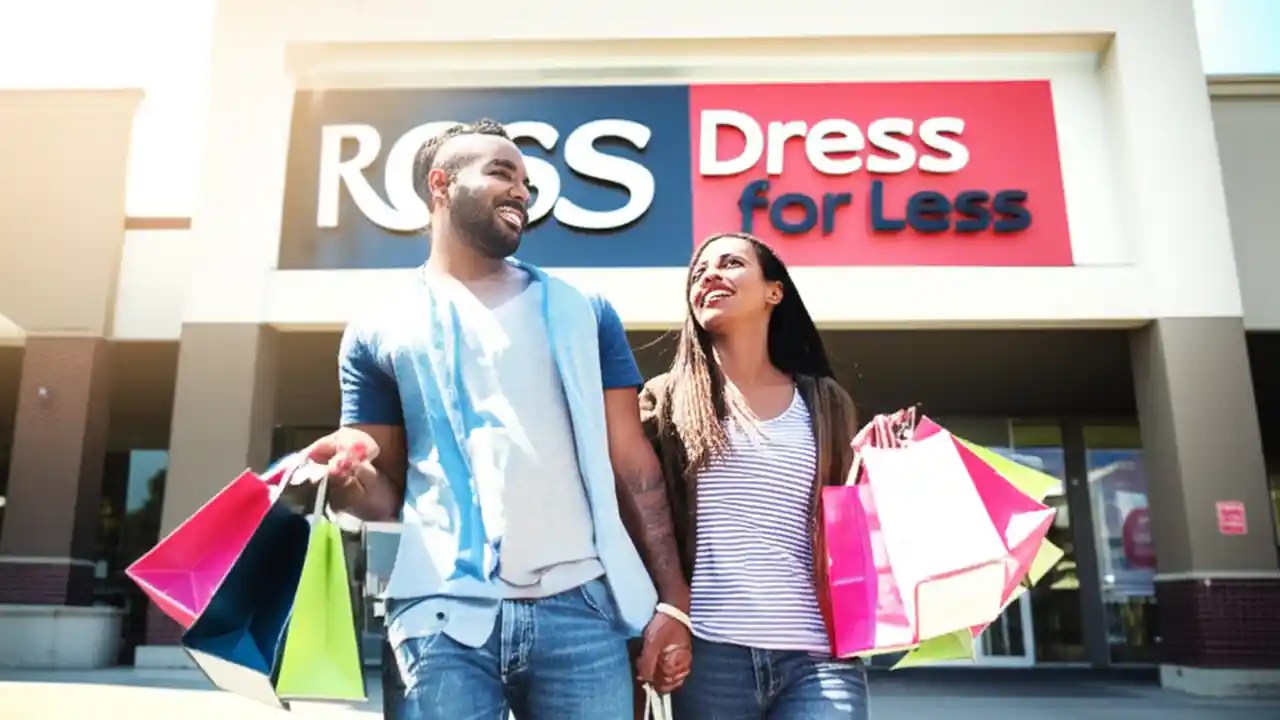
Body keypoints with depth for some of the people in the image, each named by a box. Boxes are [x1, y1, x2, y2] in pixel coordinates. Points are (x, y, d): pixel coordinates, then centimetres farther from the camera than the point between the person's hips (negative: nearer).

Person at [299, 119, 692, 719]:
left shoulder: (582, 313, 12)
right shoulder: (379, 331, 8)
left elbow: (634, 465, 8)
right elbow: (385, 492, 9)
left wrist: (671, 600, 1)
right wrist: (348, 474, -14)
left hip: (581, 604, 2)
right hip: (445, 613, -1)